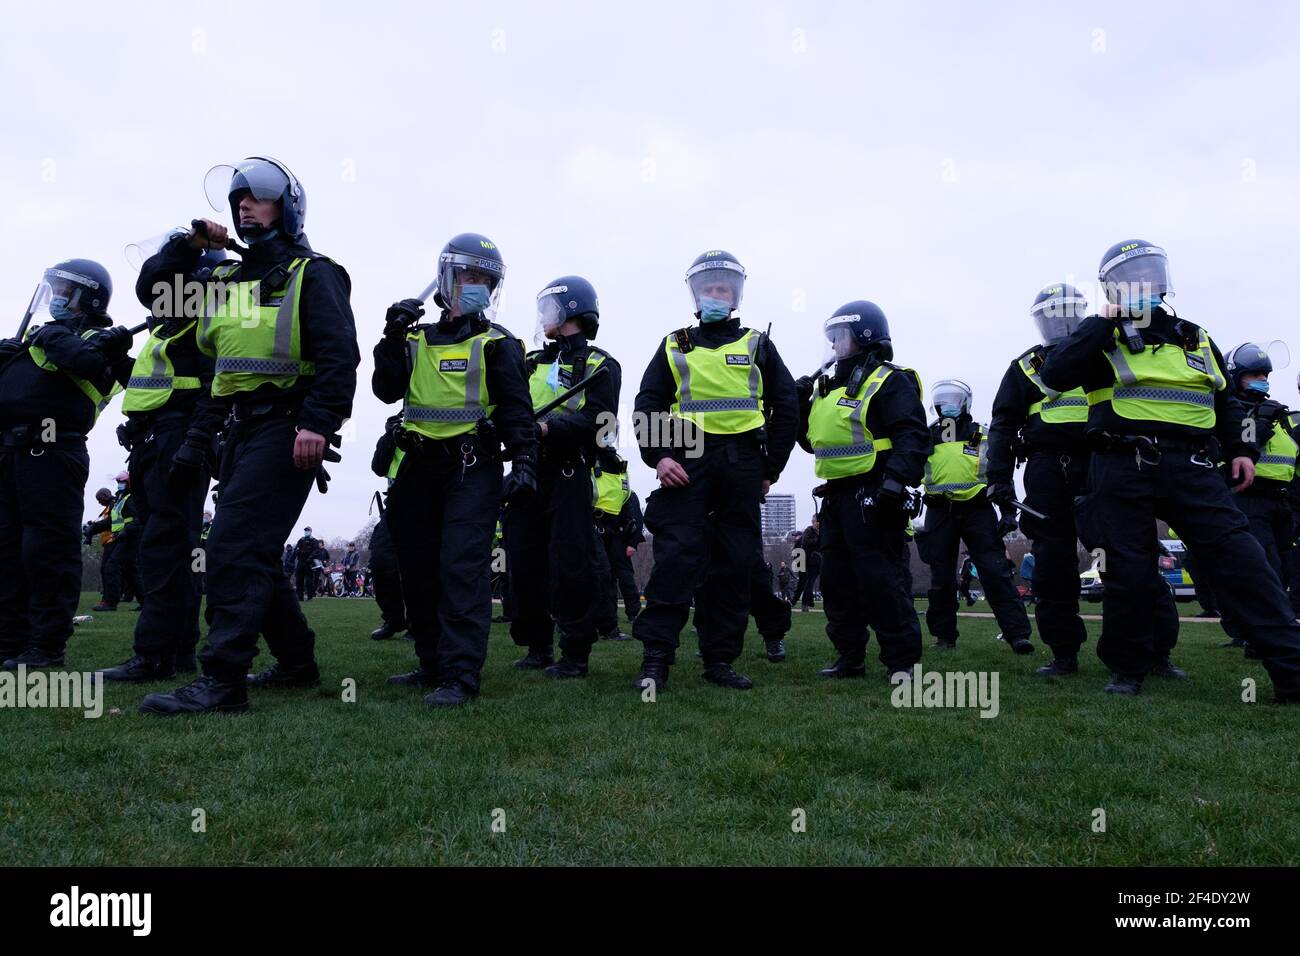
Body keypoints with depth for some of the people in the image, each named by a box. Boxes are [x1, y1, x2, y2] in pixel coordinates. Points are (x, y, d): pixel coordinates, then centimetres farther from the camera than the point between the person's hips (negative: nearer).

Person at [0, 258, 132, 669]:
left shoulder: (98, 339, 1)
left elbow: (84, 359, -21)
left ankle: (47, 645, -1)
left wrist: (49, 334, -5)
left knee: (48, 550, -7)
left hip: (50, 453, -9)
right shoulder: (43, 331, 25)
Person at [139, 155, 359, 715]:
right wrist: (190, 244, 10)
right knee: (253, 553, 13)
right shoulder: (226, 278, 20)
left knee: (234, 549, -16)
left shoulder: (311, 274, -3)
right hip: (239, 430, 9)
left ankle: (222, 681, -14)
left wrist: (319, 423, -25)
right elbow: (151, 290, 22)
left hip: (284, 428, -9)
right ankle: (297, 662, 26)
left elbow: (339, 354, -14)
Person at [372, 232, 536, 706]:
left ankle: (459, 676, -14)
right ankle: (432, 663, 24)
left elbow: (516, 409, -4)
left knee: (462, 568, -15)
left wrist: (524, 461, -15)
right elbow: (386, 391, 5)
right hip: (420, 466, 6)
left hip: (472, 467, -5)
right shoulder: (417, 340, 15)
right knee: (418, 568, 10)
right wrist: (394, 338, -6)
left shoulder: (497, 343, 3)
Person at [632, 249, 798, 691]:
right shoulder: (674, 346, 16)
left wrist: (771, 468, 7)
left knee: (732, 567, 3)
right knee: (676, 559, -10)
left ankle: (719, 660, 10)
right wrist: (657, 456, -6)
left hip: (742, 468, 2)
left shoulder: (756, 345, 17)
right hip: (686, 464, -1)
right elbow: (647, 406, 10)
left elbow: (786, 408, 14)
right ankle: (655, 659, -7)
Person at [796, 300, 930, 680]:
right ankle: (850, 658, 22)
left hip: (872, 495, -9)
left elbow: (912, 437, -17)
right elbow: (811, 439, 25)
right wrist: (801, 402, 11)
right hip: (837, 495, 9)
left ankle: (901, 660, 2)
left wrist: (897, 480, -28)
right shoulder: (829, 387, 20)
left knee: (881, 580, -8)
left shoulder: (889, 381, -6)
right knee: (837, 581, 12)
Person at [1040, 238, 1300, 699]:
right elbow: (1056, 375, -12)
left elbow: (1226, 401, 29)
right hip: (1123, 470, -3)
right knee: (1128, 572, -2)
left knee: (1241, 560, -6)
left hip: (1191, 468, 3)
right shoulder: (1102, 338, 7)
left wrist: (1240, 449, 15)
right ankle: (1128, 670, 17)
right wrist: (1102, 324, -8)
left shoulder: (1196, 339, 21)